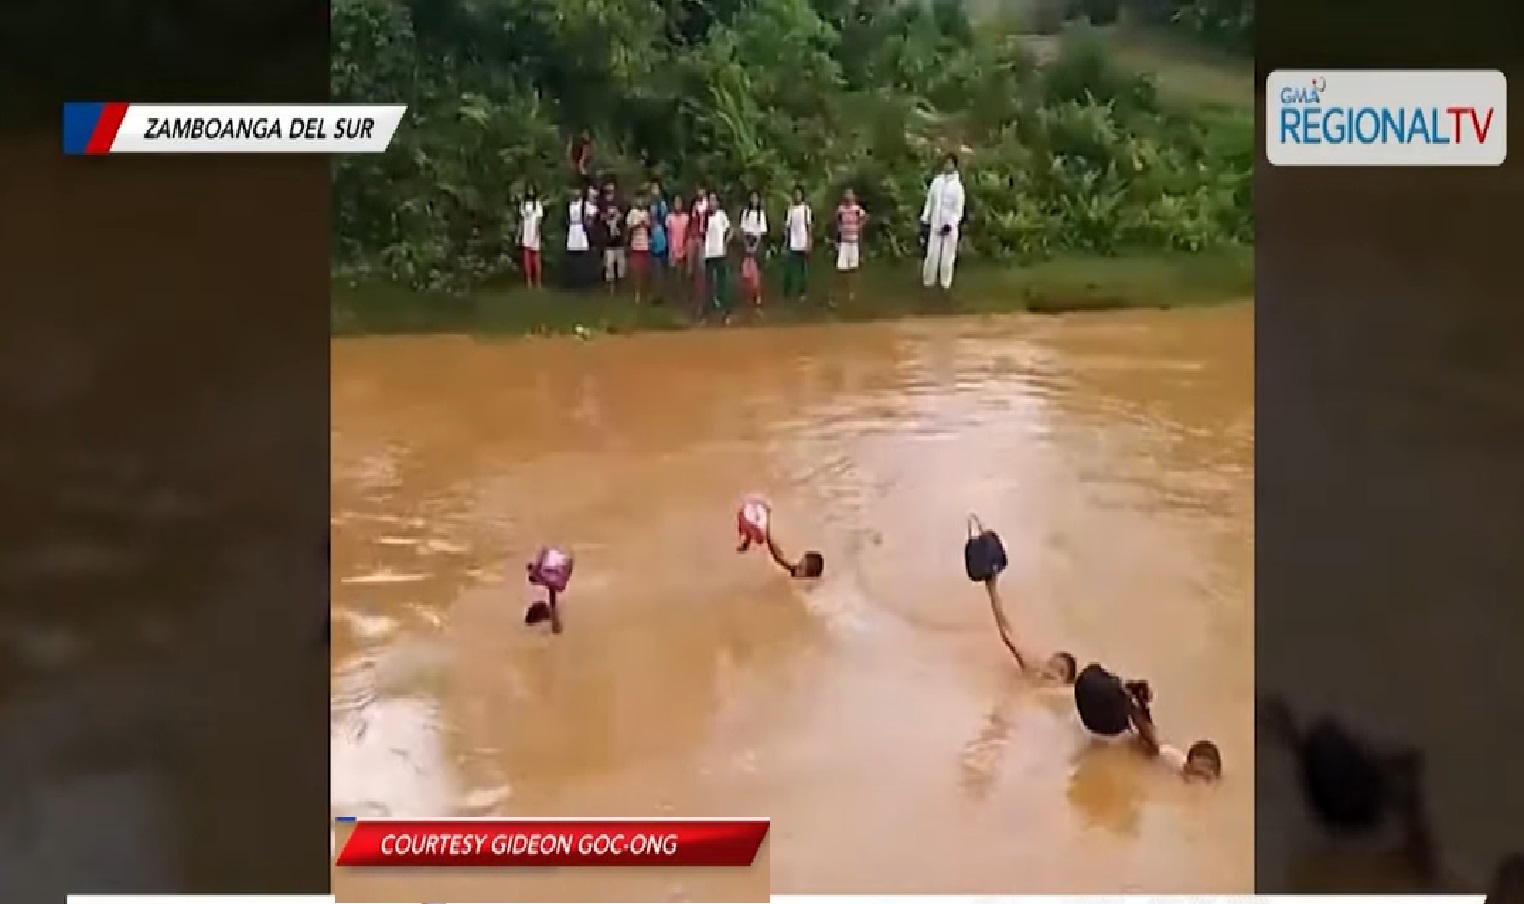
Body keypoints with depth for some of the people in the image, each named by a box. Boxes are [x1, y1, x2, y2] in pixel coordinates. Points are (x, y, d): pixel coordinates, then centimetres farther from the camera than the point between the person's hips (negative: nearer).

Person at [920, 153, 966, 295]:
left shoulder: (957, 185, -7)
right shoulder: (936, 181, 1)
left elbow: (958, 208, -7)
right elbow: (929, 202, 7)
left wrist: (951, 224, -15)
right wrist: (924, 220, 4)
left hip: (950, 225, -2)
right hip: (935, 223, 2)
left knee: (947, 255, 5)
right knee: (932, 254, 4)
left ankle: (945, 282, 15)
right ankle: (928, 280, 15)